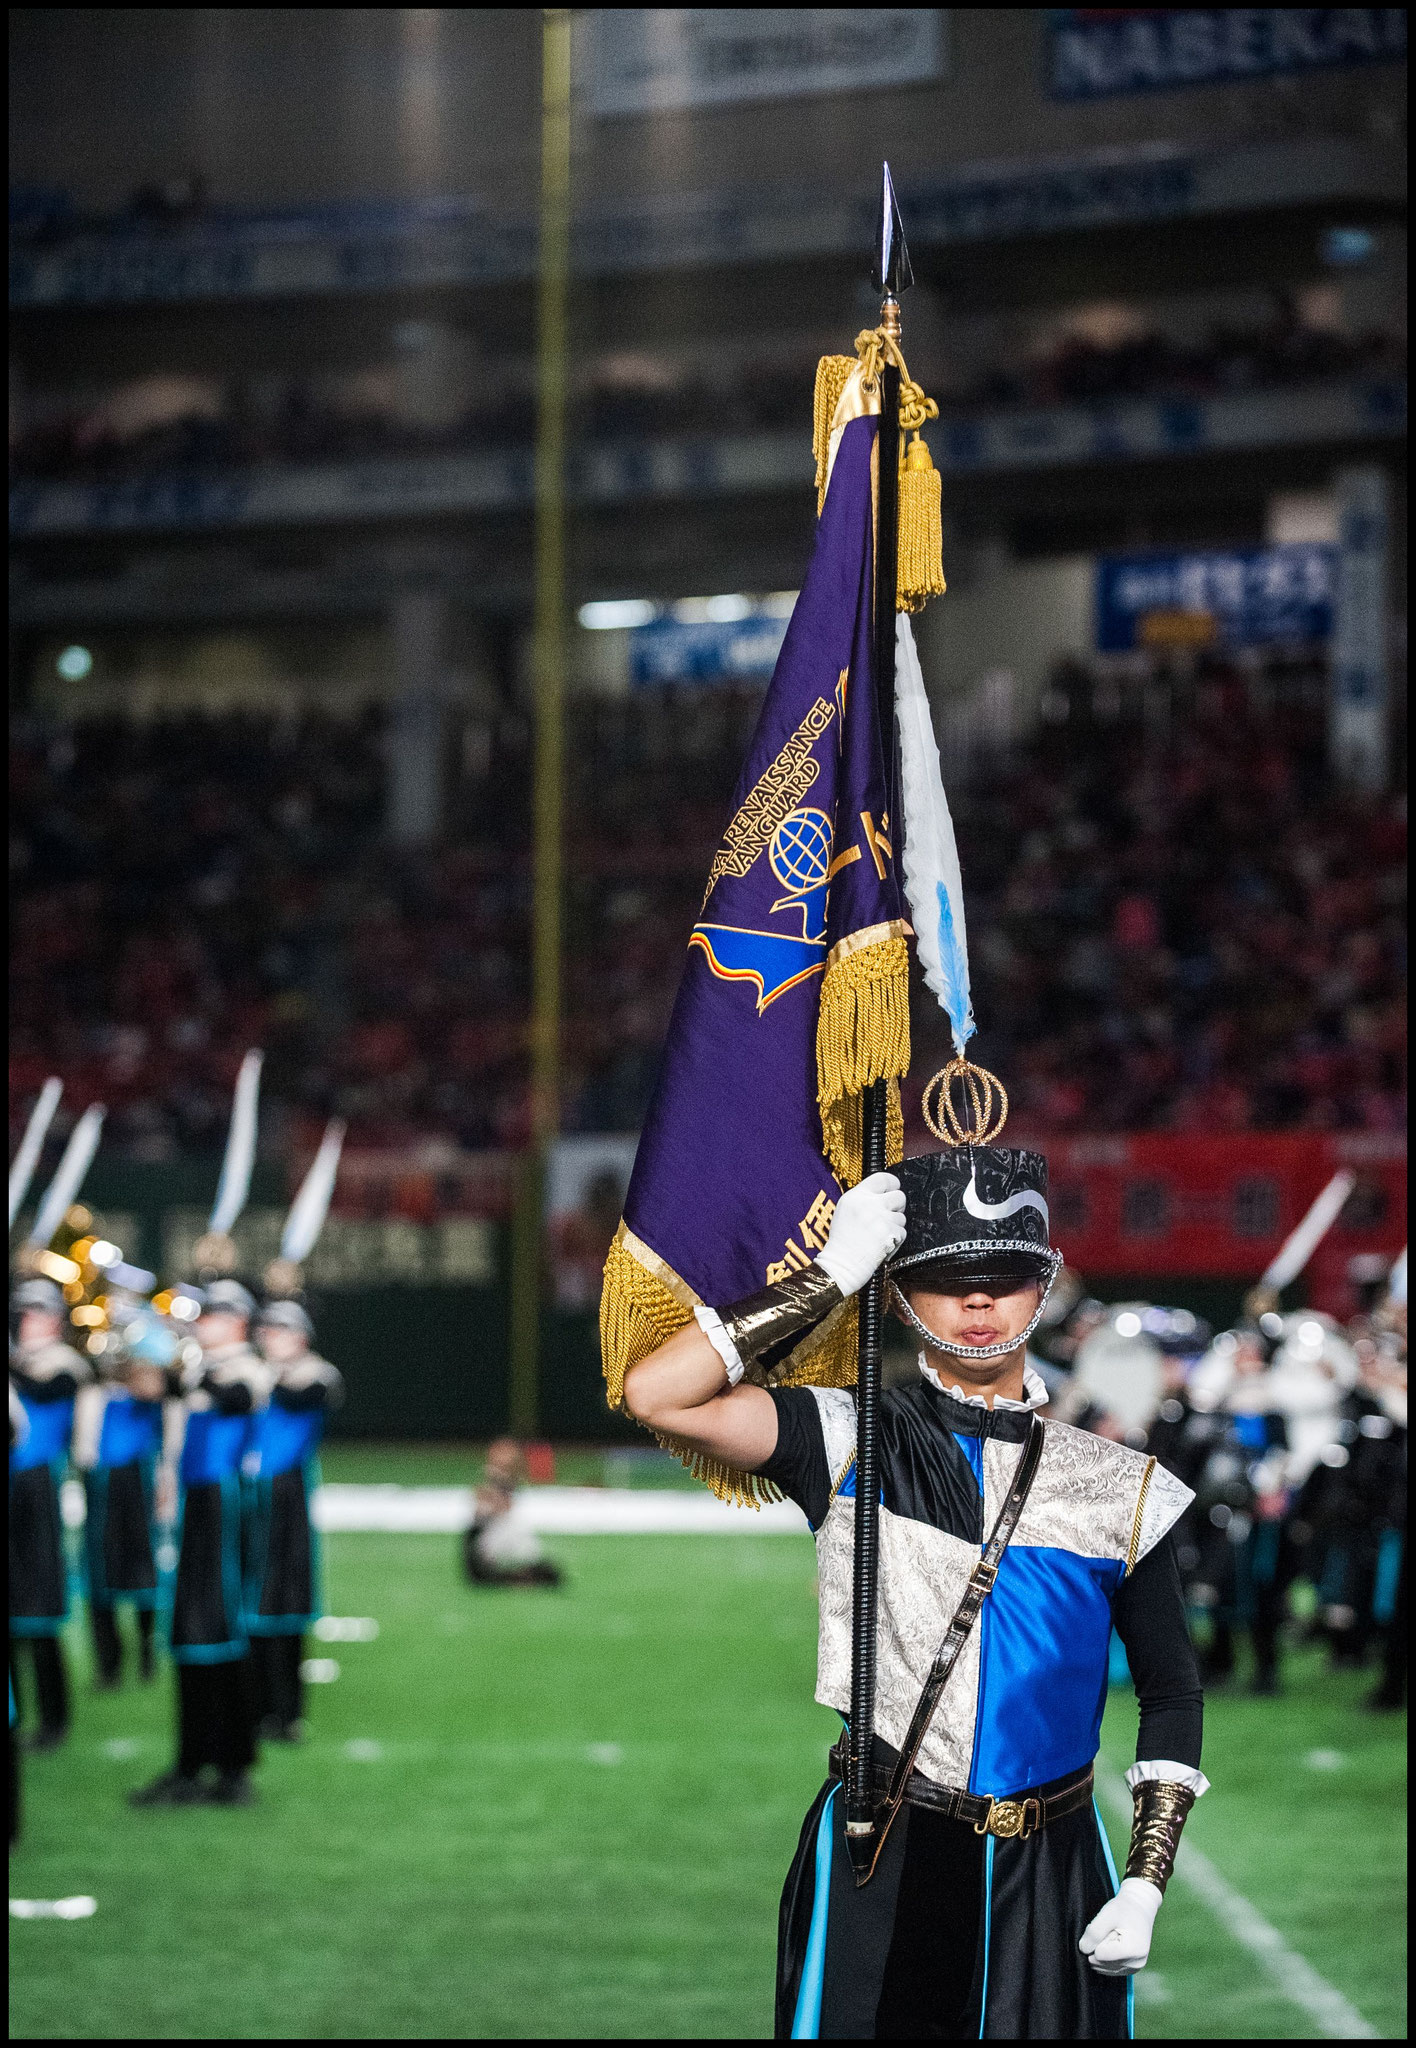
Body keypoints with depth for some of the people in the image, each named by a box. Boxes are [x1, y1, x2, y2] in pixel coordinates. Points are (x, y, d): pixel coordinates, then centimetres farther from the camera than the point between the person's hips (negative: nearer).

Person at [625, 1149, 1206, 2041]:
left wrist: (1145, 1887, 0)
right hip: (879, 1870, -2)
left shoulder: (1121, 1489, 5)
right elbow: (657, 1393, -15)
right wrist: (832, 1274, -13)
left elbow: (1172, 1694, 10)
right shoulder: (853, 1444, -1)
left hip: (1053, 1872, 2)